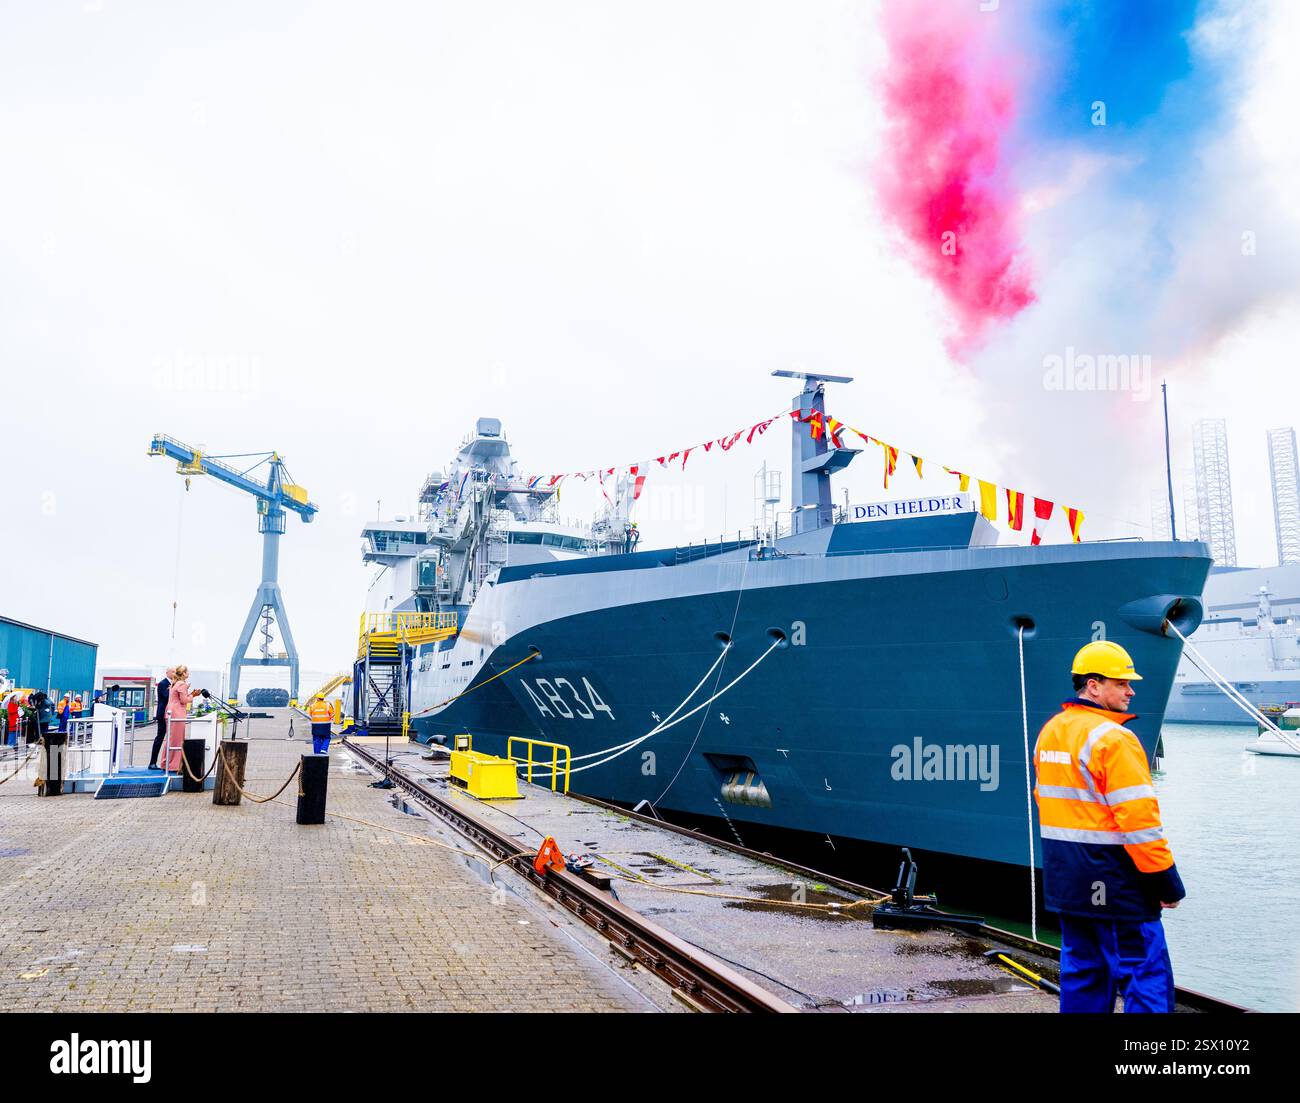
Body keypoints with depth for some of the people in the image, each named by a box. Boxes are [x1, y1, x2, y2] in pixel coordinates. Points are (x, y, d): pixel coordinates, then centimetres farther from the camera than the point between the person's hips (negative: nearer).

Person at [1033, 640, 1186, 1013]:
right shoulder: (1113, 738, -16)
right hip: (1113, 882, -8)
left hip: (1064, 881, 9)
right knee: (1145, 977, -2)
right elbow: (1138, 818, -19)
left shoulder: (1049, 733, 11)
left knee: (1082, 971, 17)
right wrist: (1166, 881, -13)